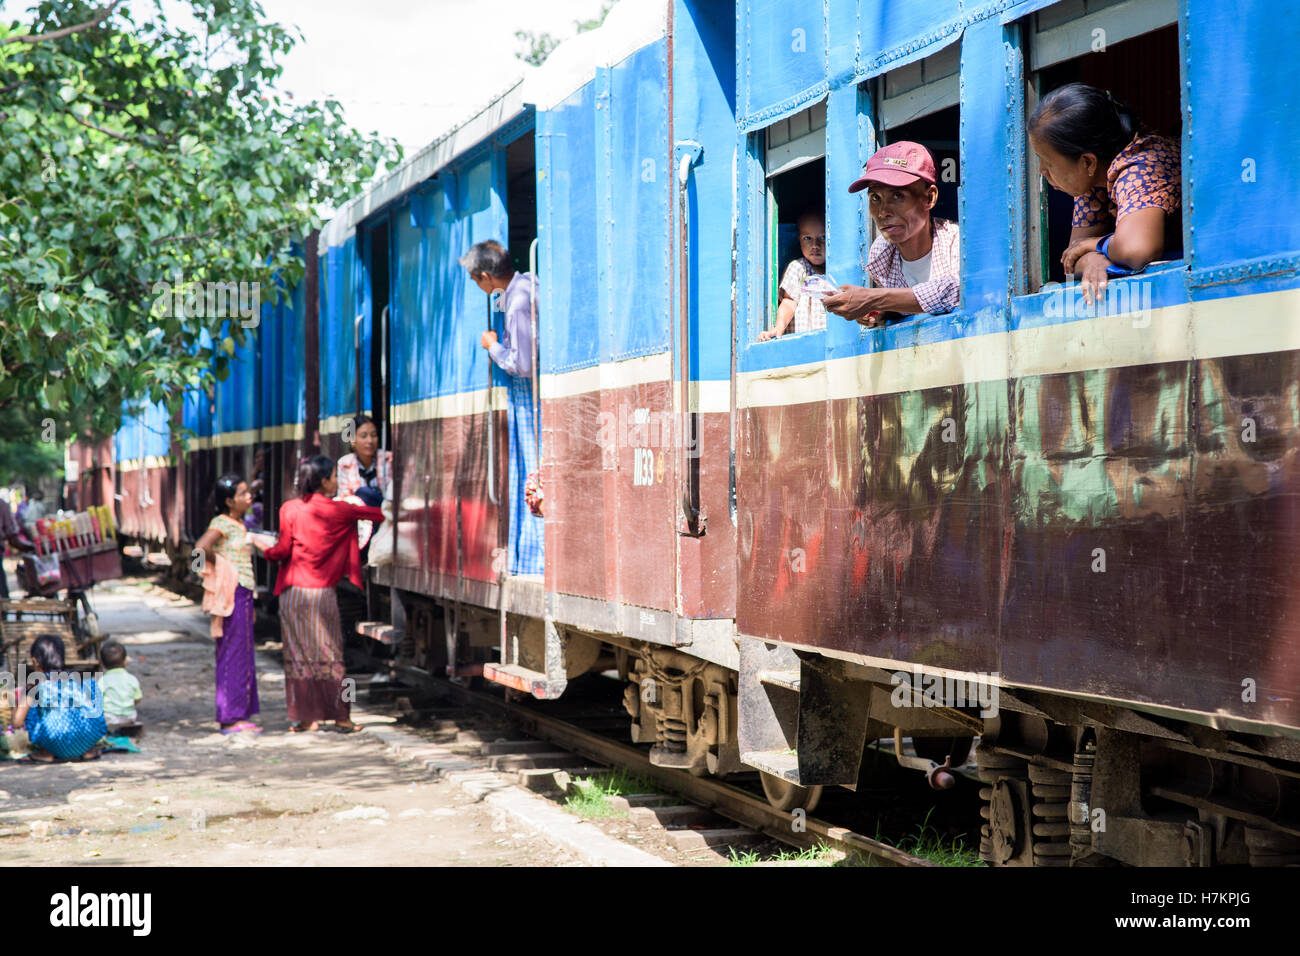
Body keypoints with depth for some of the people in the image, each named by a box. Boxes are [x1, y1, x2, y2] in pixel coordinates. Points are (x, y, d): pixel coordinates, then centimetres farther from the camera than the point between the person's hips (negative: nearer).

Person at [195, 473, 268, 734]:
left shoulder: (238, 524, 15)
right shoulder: (221, 523, -13)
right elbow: (201, 547, -27)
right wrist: (218, 563, -13)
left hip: (243, 595, 9)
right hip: (232, 594, -9)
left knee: (242, 656, 11)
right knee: (233, 654, -7)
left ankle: (238, 715, 17)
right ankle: (231, 718, -3)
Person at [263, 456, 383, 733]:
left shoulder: (290, 509, -2)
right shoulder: (338, 510, -4)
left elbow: (283, 550, -4)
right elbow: (376, 514, 5)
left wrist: (266, 551, 16)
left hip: (294, 591, 1)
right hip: (323, 593, -1)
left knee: (299, 652, 5)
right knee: (329, 652, 7)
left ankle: (305, 717, 5)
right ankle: (340, 715, 10)